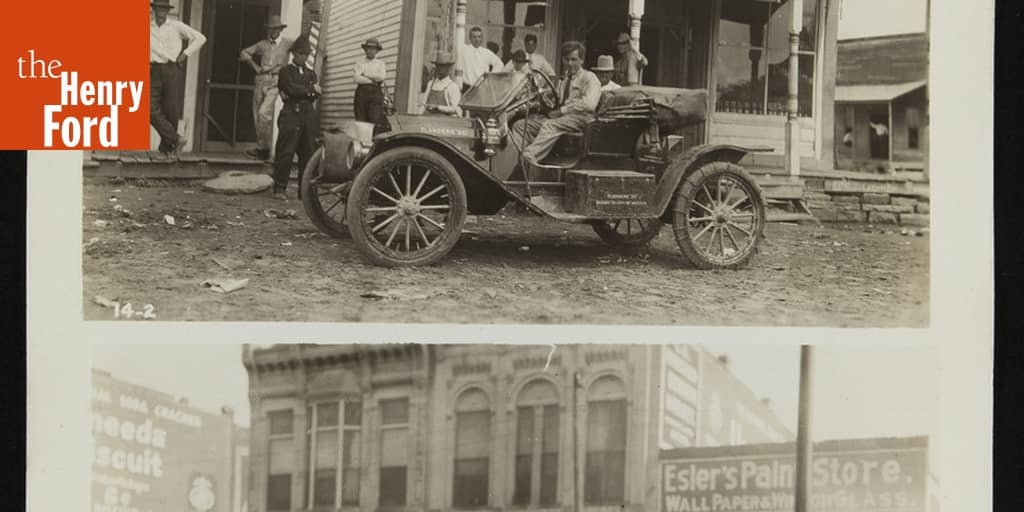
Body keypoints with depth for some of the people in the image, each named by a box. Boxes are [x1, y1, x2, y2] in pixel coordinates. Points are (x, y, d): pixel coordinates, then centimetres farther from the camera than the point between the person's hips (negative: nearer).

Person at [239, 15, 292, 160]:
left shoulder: (287, 44, 6)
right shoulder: (262, 44, 14)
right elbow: (244, 53, 19)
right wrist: (255, 67, 6)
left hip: (275, 82, -4)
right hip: (260, 81, 4)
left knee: (264, 113, -21)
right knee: (257, 115, 3)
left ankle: (262, 147, -11)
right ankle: (263, 149, 10)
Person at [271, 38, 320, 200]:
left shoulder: (311, 73, 21)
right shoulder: (285, 71, 7)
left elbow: (315, 95, 5)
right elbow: (292, 88, -11)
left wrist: (296, 94, -7)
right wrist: (310, 89, -3)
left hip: (309, 114, 5)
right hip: (291, 115, -5)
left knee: (308, 153, 2)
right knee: (285, 152, -6)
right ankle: (279, 189, -3)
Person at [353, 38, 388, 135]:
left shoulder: (380, 64, 18)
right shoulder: (359, 64, 17)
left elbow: (381, 77, -2)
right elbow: (357, 79, -1)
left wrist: (365, 74, 1)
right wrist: (373, 81, -5)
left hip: (376, 93, -1)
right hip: (361, 92, 1)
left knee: (375, 120, -14)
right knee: (361, 121, -6)